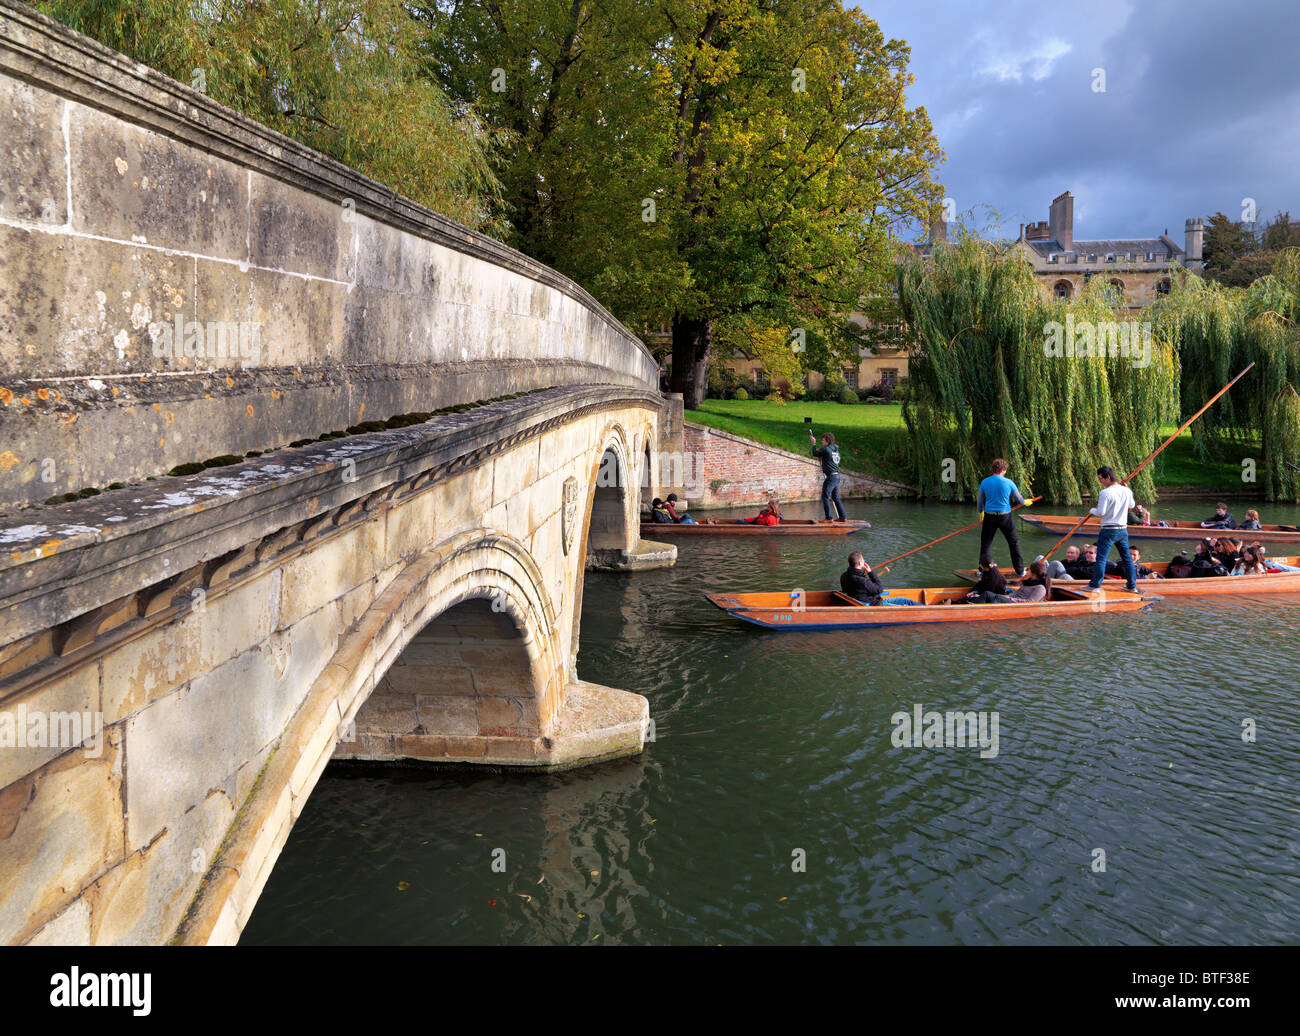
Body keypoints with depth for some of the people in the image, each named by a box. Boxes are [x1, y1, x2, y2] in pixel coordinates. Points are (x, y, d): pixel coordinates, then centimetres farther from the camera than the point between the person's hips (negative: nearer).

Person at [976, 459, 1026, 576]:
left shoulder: (984, 482, -1)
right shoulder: (1008, 483, -7)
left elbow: (979, 502, 8)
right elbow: (1019, 500, 1)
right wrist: (1025, 502, 24)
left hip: (989, 516, 1)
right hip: (1005, 516, -1)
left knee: (985, 543, 10)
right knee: (1014, 542, 13)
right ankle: (1020, 570, 18)